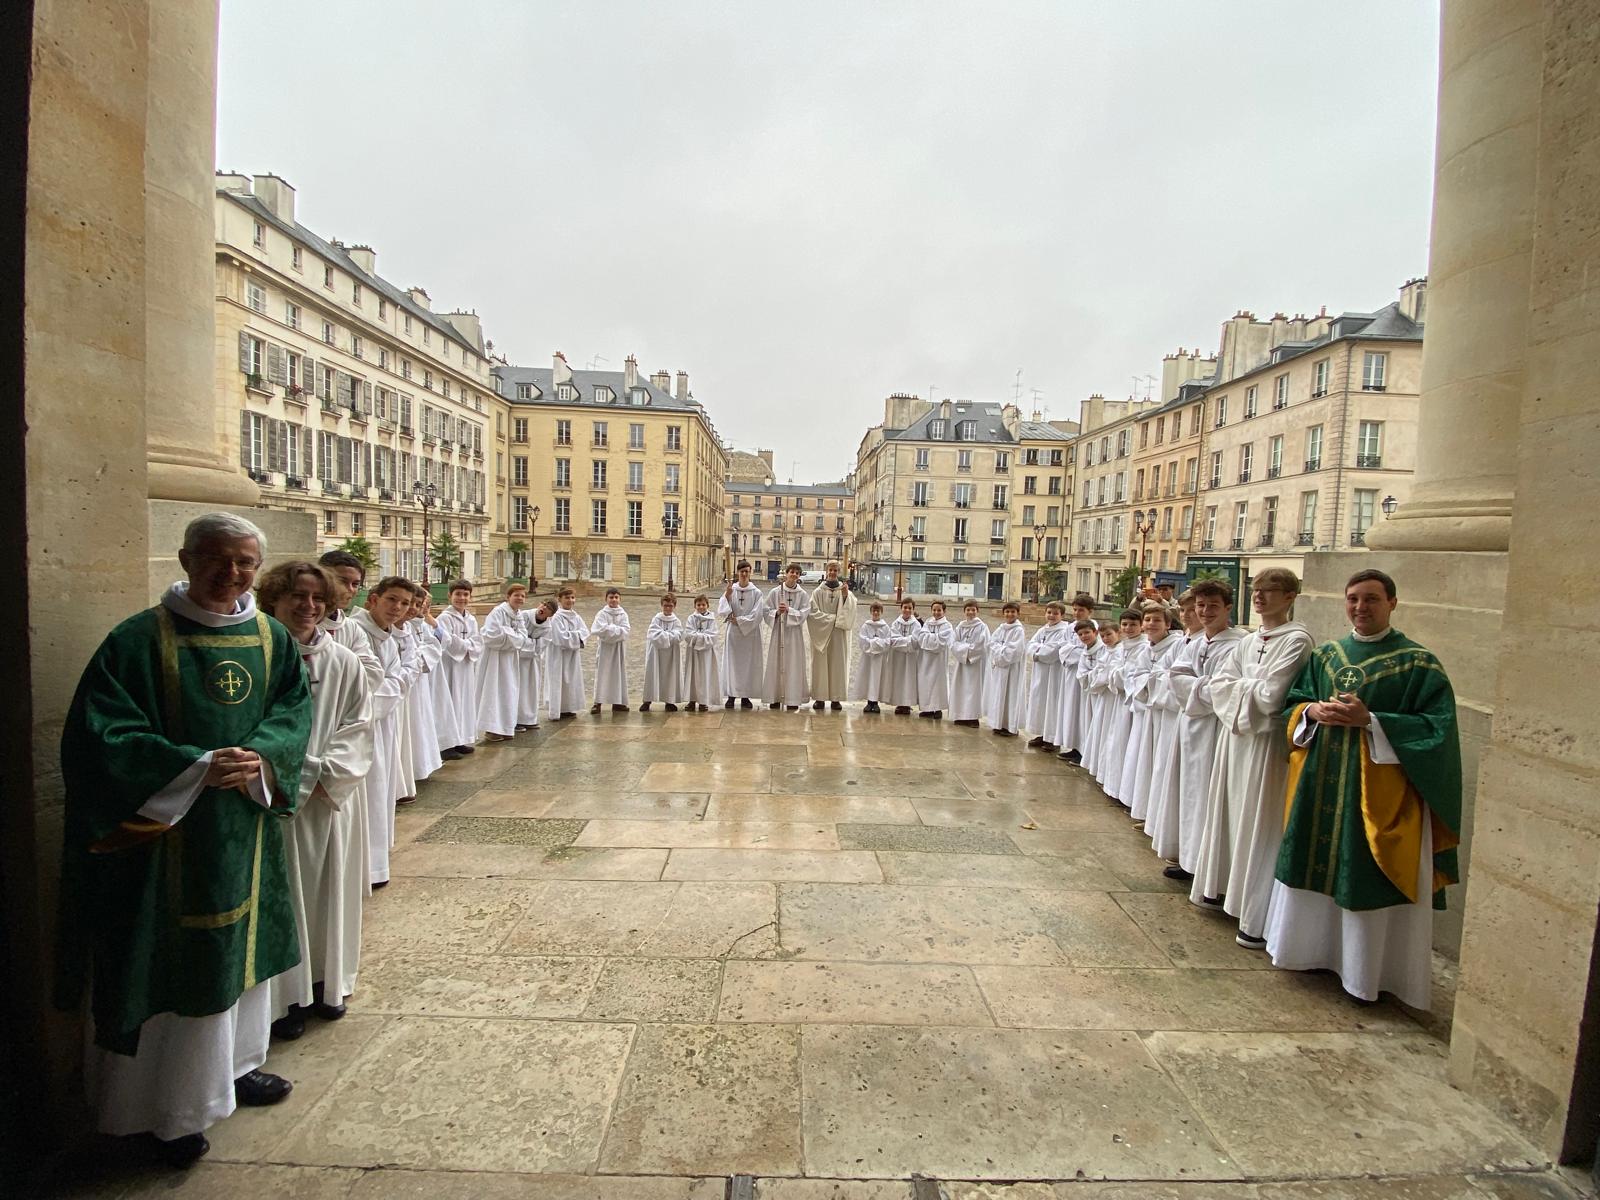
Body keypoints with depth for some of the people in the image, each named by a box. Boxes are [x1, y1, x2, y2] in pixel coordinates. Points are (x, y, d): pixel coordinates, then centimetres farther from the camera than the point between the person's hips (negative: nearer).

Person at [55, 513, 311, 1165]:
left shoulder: (272, 638, 2)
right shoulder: (138, 640, -11)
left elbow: (294, 711, 2)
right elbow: (102, 734, -14)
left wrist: (259, 758, -18)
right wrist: (199, 766, -24)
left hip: (246, 830, 5)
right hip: (166, 828, -4)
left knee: (240, 939, 18)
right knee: (169, 959, 6)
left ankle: (232, 1063, 38)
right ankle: (162, 1105, 26)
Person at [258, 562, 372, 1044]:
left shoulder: (343, 661, 2)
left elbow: (357, 726, 3)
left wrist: (330, 774, -9)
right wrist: (301, 776, -13)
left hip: (332, 798, 3)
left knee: (330, 891, 14)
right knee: (282, 894, 6)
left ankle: (324, 983, 32)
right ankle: (283, 997, 23)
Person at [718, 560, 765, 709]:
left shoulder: (756, 592, -2)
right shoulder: (730, 590, 1)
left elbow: (756, 615, -7)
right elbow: (722, 611, -4)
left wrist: (738, 620, -9)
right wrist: (727, 596, -17)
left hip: (750, 633, -1)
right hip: (733, 633, 1)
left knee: (748, 663, 3)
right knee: (732, 662, 2)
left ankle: (745, 696, 11)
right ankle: (731, 695, 9)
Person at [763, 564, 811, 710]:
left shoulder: (802, 594, -1)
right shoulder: (775, 592, 0)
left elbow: (804, 613, -6)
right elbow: (765, 610, 2)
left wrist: (789, 610, -18)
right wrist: (777, 612, -15)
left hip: (794, 632, -1)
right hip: (778, 631, 1)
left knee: (793, 664, 1)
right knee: (777, 664, 5)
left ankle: (792, 699, 7)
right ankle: (775, 697, 14)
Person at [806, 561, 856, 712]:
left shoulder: (845, 591, 6)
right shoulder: (818, 592, 2)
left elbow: (850, 610, -7)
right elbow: (813, 612, -5)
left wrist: (846, 595, -22)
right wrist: (833, 618, -9)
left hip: (839, 633, 1)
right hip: (821, 633, -1)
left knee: (838, 664, 1)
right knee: (820, 664, 0)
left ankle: (836, 698, 5)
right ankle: (819, 697, 5)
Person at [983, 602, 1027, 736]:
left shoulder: (1019, 630, -10)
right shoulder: (1000, 628, 11)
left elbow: (1015, 650, -17)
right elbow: (992, 643, 5)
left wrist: (1001, 656, -11)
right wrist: (1002, 649, -11)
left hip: (1010, 668, -7)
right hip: (997, 666, 7)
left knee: (1009, 695, -2)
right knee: (997, 695, 10)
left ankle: (1010, 727, 5)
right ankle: (999, 724, 19)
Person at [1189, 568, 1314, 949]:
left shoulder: (1297, 640, -11)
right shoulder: (1250, 641, 11)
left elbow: (1271, 695, -19)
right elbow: (1218, 684, 7)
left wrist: (1239, 686, -3)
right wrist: (1250, 688, -9)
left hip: (1266, 739, -7)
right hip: (1235, 733, 7)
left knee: (1258, 824, -3)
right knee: (1228, 813, 15)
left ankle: (1260, 921, 6)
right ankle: (1223, 887, 31)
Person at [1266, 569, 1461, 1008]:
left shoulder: (1419, 664, -5)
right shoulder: (1324, 655, 9)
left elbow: (1437, 726, -11)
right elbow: (1292, 701, 14)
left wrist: (1369, 720, -20)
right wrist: (1313, 711, -8)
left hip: (1379, 788, -5)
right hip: (1320, 782, 5)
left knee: (1367, 878, 1)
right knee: (1314, 863, 12)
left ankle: (1365, 968, 18)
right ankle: (1312, 946, 29)